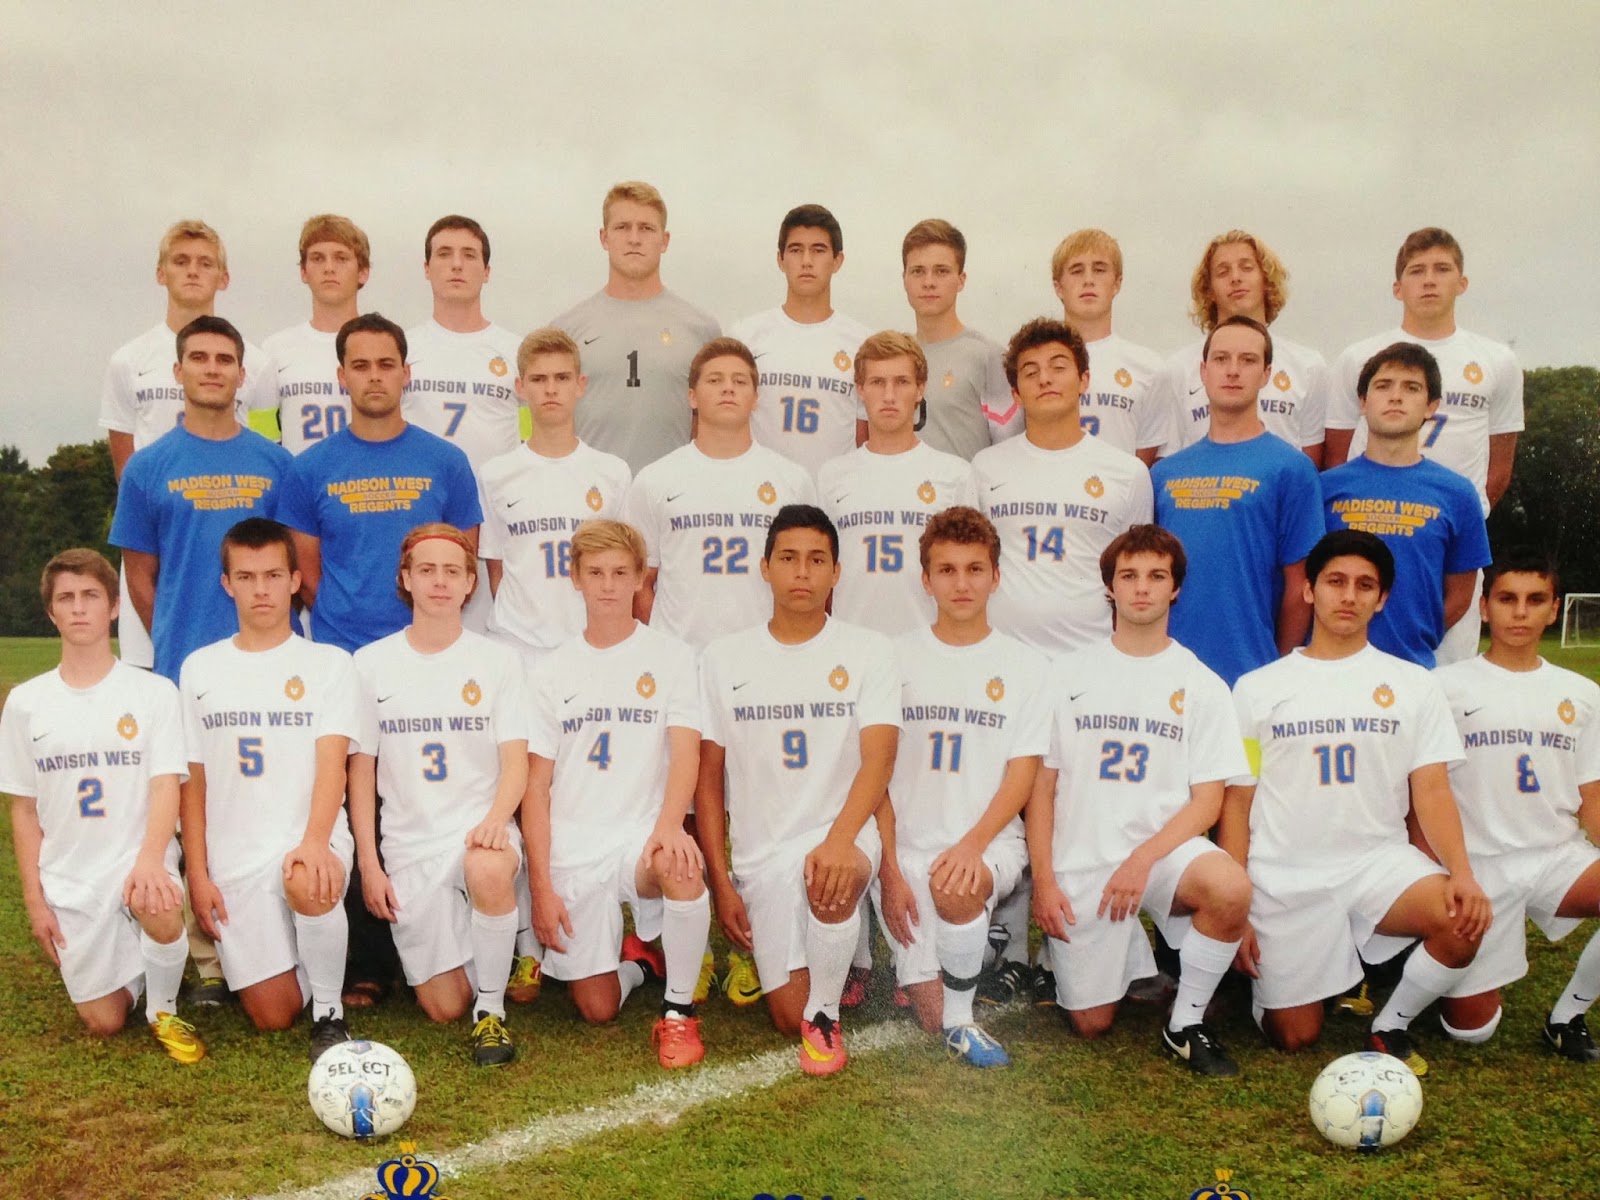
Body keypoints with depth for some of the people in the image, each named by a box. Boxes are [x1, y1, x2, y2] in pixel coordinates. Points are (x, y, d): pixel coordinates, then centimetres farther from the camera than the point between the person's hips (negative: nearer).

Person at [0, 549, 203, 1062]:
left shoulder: (154, 692, -5)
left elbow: (166, 786, -12)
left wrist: (150, 859, -31)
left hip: (137, 857, -2)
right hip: (68, 878, 3)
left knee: (159, 910, -38)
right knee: (104, 1024, 0)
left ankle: (163, 1010, -7)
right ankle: (128, 968, 36)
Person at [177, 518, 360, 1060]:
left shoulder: (329, 663, 2)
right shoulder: (200, 668, 10)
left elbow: (332, 763, -10)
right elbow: (192, 779, 10)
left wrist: (314, 842, -27)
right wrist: (198, 874, 2)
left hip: (312, 837, -2)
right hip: (235, 854, 2)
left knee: (310, 886, -39)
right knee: (273, 1015, -5)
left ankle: (330, 1011, -12)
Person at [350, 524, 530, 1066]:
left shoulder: (497, 663, 3)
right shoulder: (371, 664, 4)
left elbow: (515, 763, -3)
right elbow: (361, 771, 7)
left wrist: (496, 817, -24)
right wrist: (369, 865, 0)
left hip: (480, 830, -1)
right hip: (409, 843, 1)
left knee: (487, 870, -40)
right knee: (444, 1007, -4)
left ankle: (492, 1008, -17)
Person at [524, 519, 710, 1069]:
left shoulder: (670, 656, 3)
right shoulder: (554, 669, 8)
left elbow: (686, 751, -10)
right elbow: (538, 785, 6)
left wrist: (668, 824, -31)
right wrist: (541, 885, -3)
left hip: (642, 834, -2)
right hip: (574, 852, 2)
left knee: (680, 866, -37)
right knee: (597, 1010, -2)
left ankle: (679, 1011, -15)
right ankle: (637, 957, 33)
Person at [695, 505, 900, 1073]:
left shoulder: (868, 651, -1)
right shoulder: (724, 658, 4)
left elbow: (878, 757, -13)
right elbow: (709, 777, 5)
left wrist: (839, 840, -31)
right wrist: (720, 881, -2)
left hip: (842, 833, -2)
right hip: (760, 850, 2)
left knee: (831, 881, -38)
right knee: (789, 1016, -6)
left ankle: (825, 1016, -11)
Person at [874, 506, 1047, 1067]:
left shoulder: (1022, 665, 4)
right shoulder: (897, 657, 3)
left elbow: (1021, 775, -1)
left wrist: (972, 844, -19)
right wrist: (889, 869, -8)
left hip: (990, 841, -1)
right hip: (908, 845, 1)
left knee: (956, 890, -37)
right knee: (929, 1016, -11)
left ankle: (961, 1020, -10)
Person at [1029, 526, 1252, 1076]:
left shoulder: (1202, 684, 4)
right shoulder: (1070, 673, 6)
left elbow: (1207, 800, -2)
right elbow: (1043, 785, 5)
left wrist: (1142, 859, -18)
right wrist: (1043, 879, -6)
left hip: (1163, 847, 0)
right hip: (1082, 861, 1)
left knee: (1231, 887, -34)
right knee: (1090, 1023, -3)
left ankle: (1185, 1024, -9)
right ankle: (1127, 954, 32)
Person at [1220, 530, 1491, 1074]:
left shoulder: (1414, 684, 5)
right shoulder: (1258, 688, 2)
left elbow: (1432, 790, -1)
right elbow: (1236, 806, 2)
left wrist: (1462, 873, -19)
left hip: (1378, 859, 1)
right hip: (1286, 874, -1)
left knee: (1466, 920, -28)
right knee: (1295, 1038, -2)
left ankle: (1390, 1026, 0)